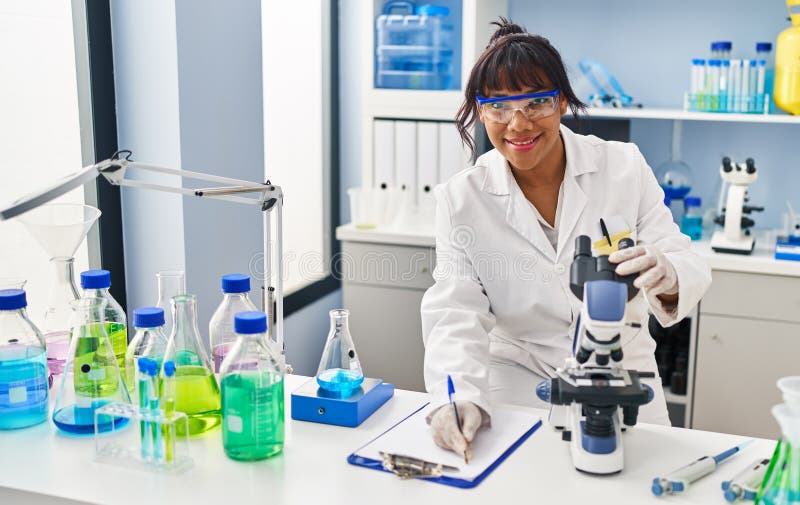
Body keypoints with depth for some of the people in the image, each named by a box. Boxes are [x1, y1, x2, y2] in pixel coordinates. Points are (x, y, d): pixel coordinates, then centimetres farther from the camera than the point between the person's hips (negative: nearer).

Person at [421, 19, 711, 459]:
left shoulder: (624, 167, -3)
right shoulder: (460, 199, -4)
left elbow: (688, 269, -8)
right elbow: (455, 315, -10)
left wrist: (667, 276, -34)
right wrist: (461, 398, -31)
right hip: (517, 389, -1)